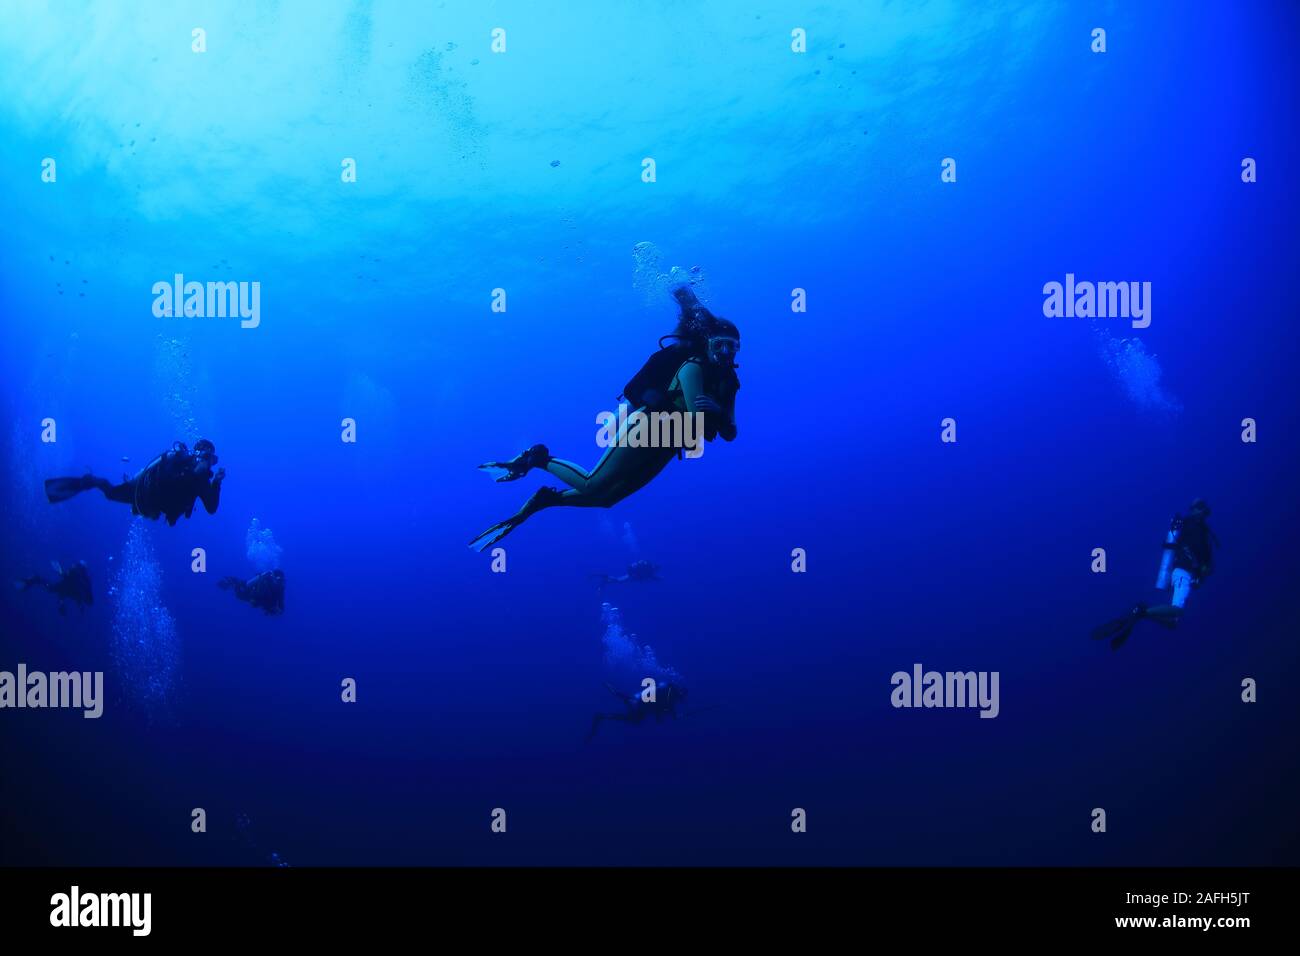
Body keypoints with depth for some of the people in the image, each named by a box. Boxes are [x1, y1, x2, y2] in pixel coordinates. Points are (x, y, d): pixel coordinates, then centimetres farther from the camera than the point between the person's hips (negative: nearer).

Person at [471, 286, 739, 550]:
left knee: (604, 499, 9)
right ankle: (537, 459, 5)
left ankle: (547, 498, 21)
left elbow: (729, 435, 3)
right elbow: (697, 417, -28)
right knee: (591, 487, -12)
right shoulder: (693, 366, -15)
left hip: (664, 446, 8)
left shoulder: (728, 381, 9)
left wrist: (719, 411, -14)